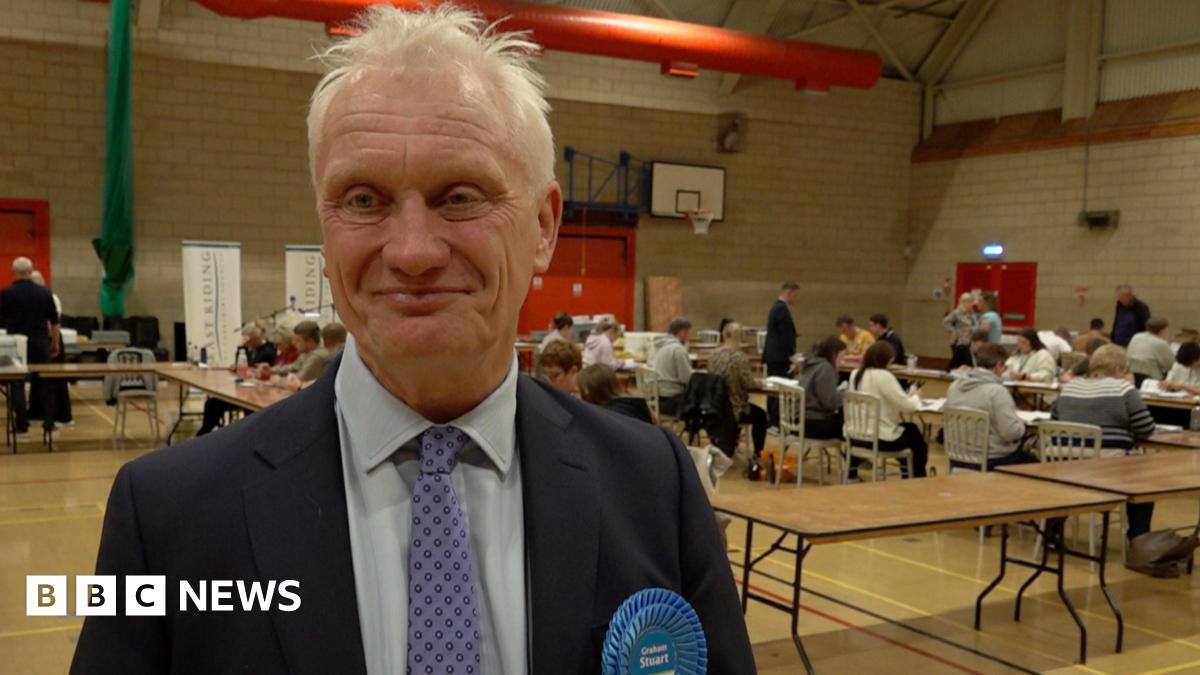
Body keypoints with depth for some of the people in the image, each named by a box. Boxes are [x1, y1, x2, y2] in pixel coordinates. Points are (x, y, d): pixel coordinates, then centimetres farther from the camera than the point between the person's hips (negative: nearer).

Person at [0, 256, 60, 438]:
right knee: (45, 383, 8)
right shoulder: (44, 292, 1)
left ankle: (22, 426, 1)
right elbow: (54, 321, 6)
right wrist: (55, 342, 15)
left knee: (17, 384, 3)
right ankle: (49, 423, 9)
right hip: (40, 342, 2)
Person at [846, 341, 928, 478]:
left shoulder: (855, 374, 6)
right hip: (881, 438, -8)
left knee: (909, 428, 32)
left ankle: (908, 477, 42)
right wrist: (915, 397, 7)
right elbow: (907, 406, -15)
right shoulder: (883, 376, -18)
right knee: (918, 437, 22)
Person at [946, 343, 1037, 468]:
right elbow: (1011, 432, -22)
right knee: (1033, 460, 22)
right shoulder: (997, 391, -20)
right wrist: (1021, 423, -1)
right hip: (994, 461, -7)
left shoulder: (954, 387, 0)